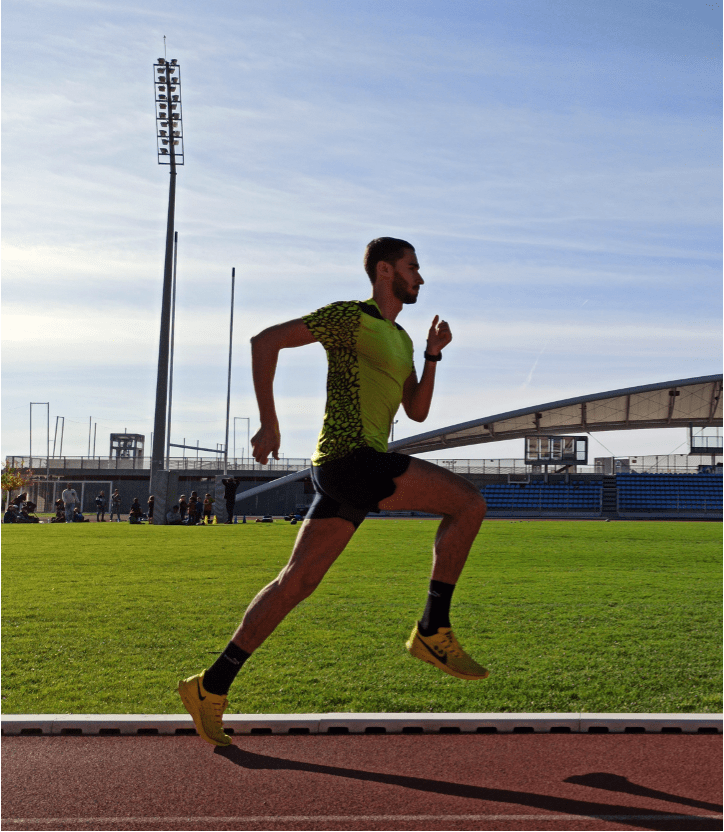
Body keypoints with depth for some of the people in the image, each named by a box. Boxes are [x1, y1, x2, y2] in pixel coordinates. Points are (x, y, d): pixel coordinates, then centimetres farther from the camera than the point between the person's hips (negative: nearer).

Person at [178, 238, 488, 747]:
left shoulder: (400, 339, 26)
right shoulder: (351, 317, -3)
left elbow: (418, 411, 25)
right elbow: (266, 340, -7)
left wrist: (433, 356, 11)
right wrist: (269, 423, -12)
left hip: (351, 471, 9)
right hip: (351, 456, -9)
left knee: (297, 582, 7)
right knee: (469, 502, -9)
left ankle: (211, 686, 10)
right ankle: (434, 632, -5)